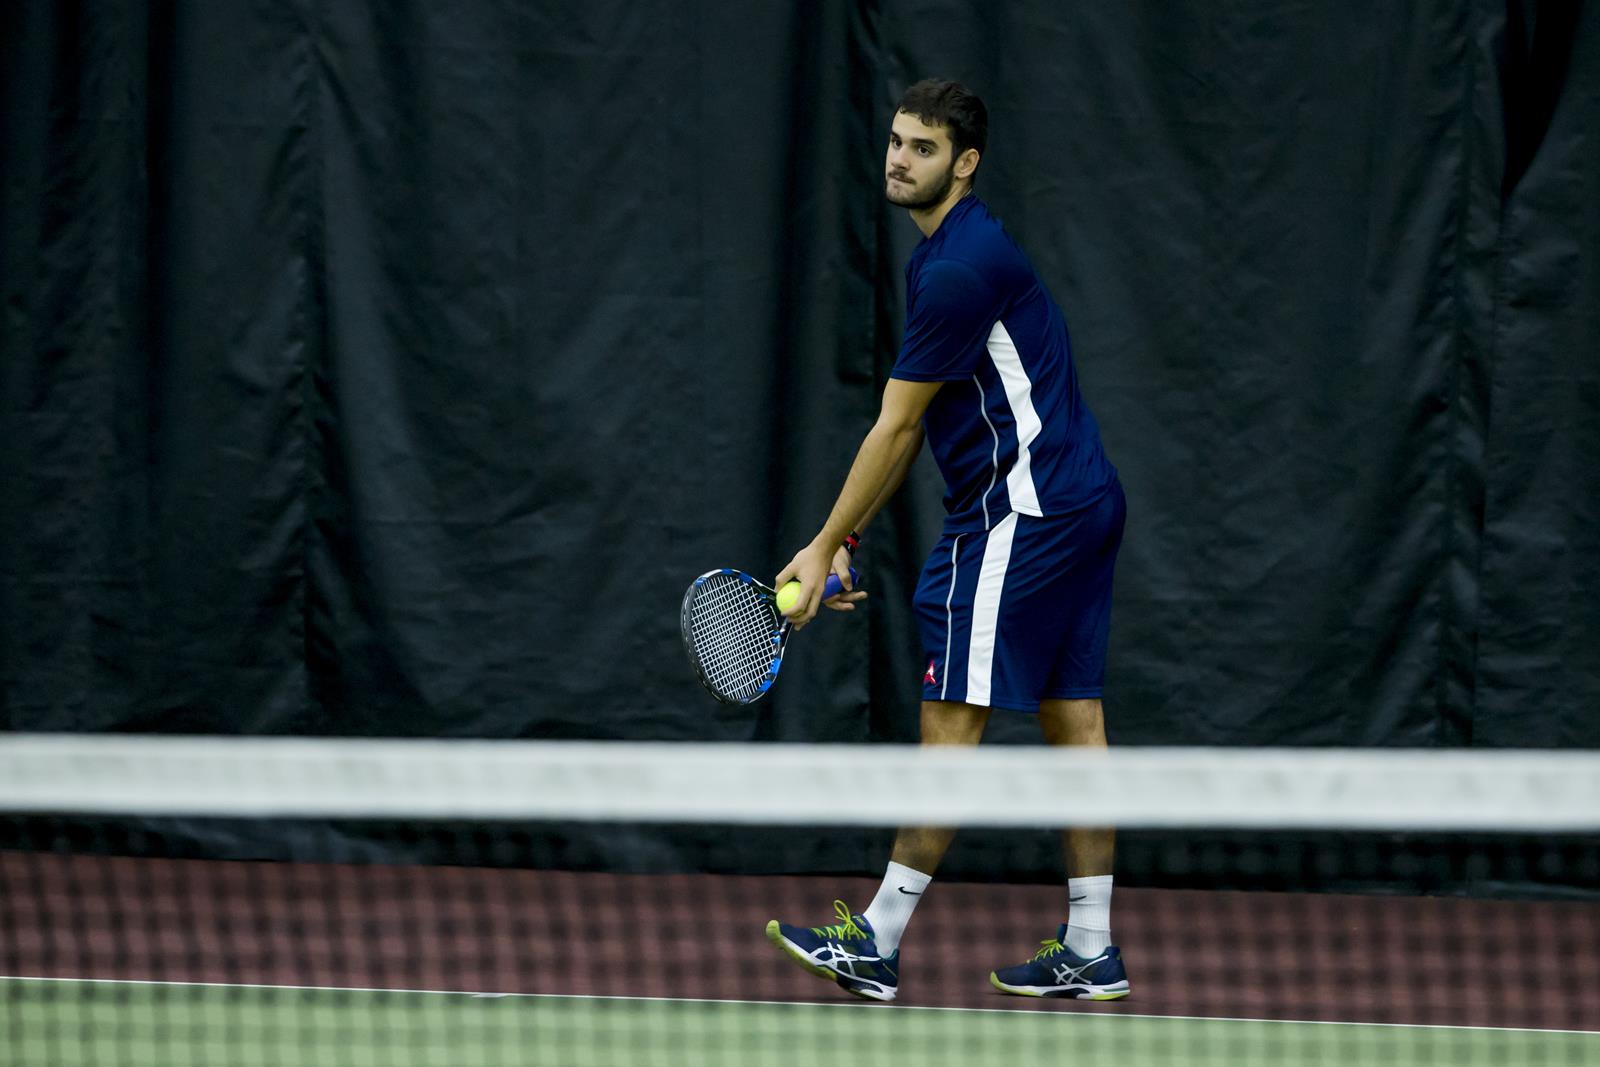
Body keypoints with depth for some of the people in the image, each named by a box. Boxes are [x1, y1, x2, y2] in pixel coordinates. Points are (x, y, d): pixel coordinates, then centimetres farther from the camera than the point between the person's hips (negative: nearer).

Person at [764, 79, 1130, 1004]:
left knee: (953, 719, -7)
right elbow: (911, 427, 19)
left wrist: (824, 546, -8)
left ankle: (879, 945, -5)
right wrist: (848, 539, 16)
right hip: (1081, 503, 11)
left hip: (1018, 509, -11)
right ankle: (1092, 952, 9)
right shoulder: (956, 250, 16)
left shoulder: (959, 269, -17)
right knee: (1073, 719, 8)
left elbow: (896, 428, -14)